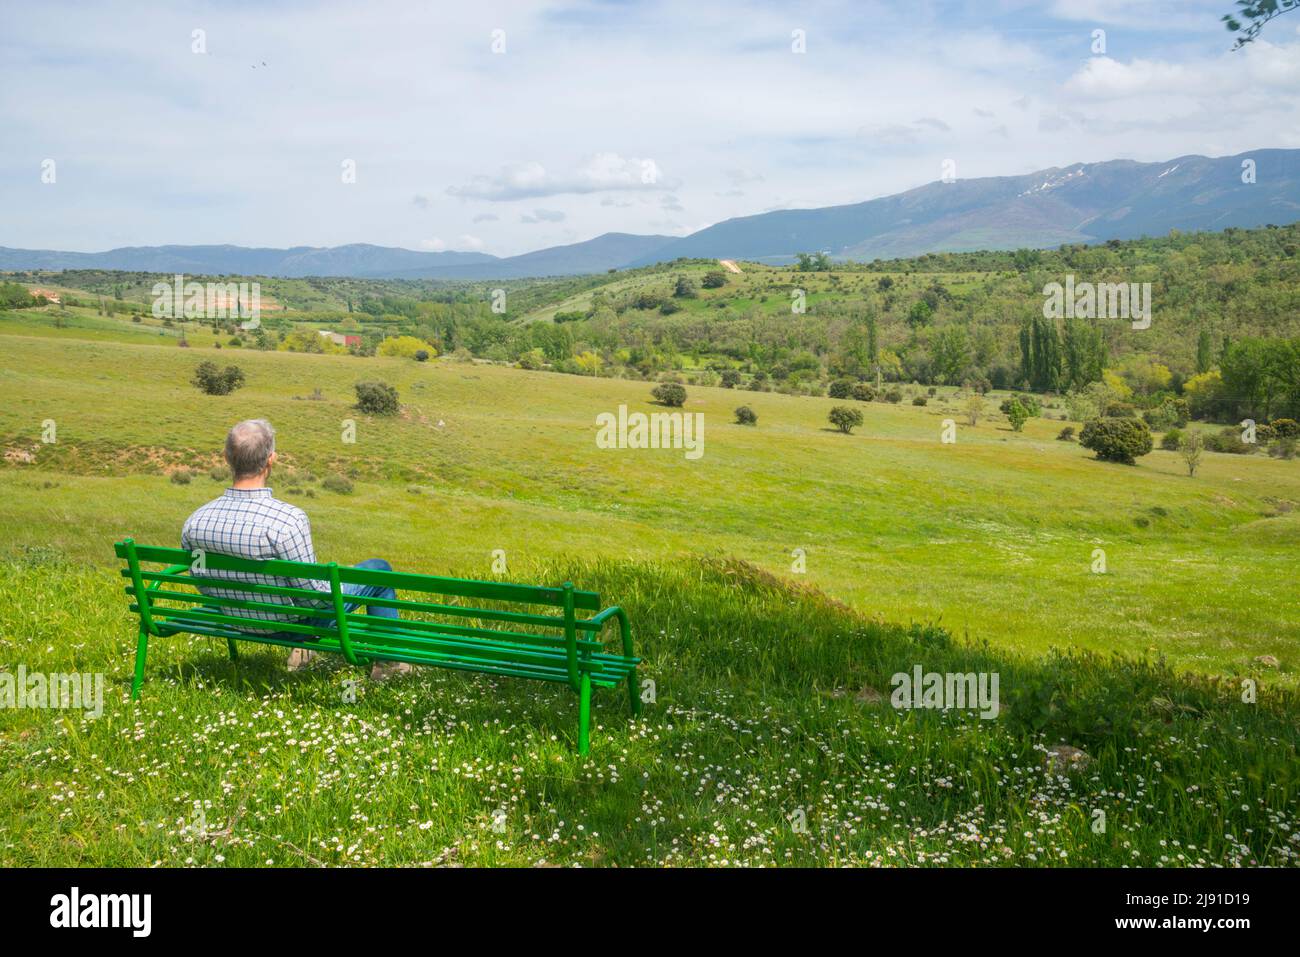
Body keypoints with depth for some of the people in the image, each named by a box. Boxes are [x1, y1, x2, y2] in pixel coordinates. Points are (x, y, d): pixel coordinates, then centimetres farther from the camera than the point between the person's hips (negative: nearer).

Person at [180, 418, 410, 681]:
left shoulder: (194, 522, -16)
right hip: (295, 624, -6)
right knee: (379, 568, 17)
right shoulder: (288, 519, -34)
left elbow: (202, 584, 1)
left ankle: (301, 649, 42)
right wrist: (341, 580, -5)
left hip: (240, 625, 6)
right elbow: (314, 595, -27)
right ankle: (390, 661, 31)